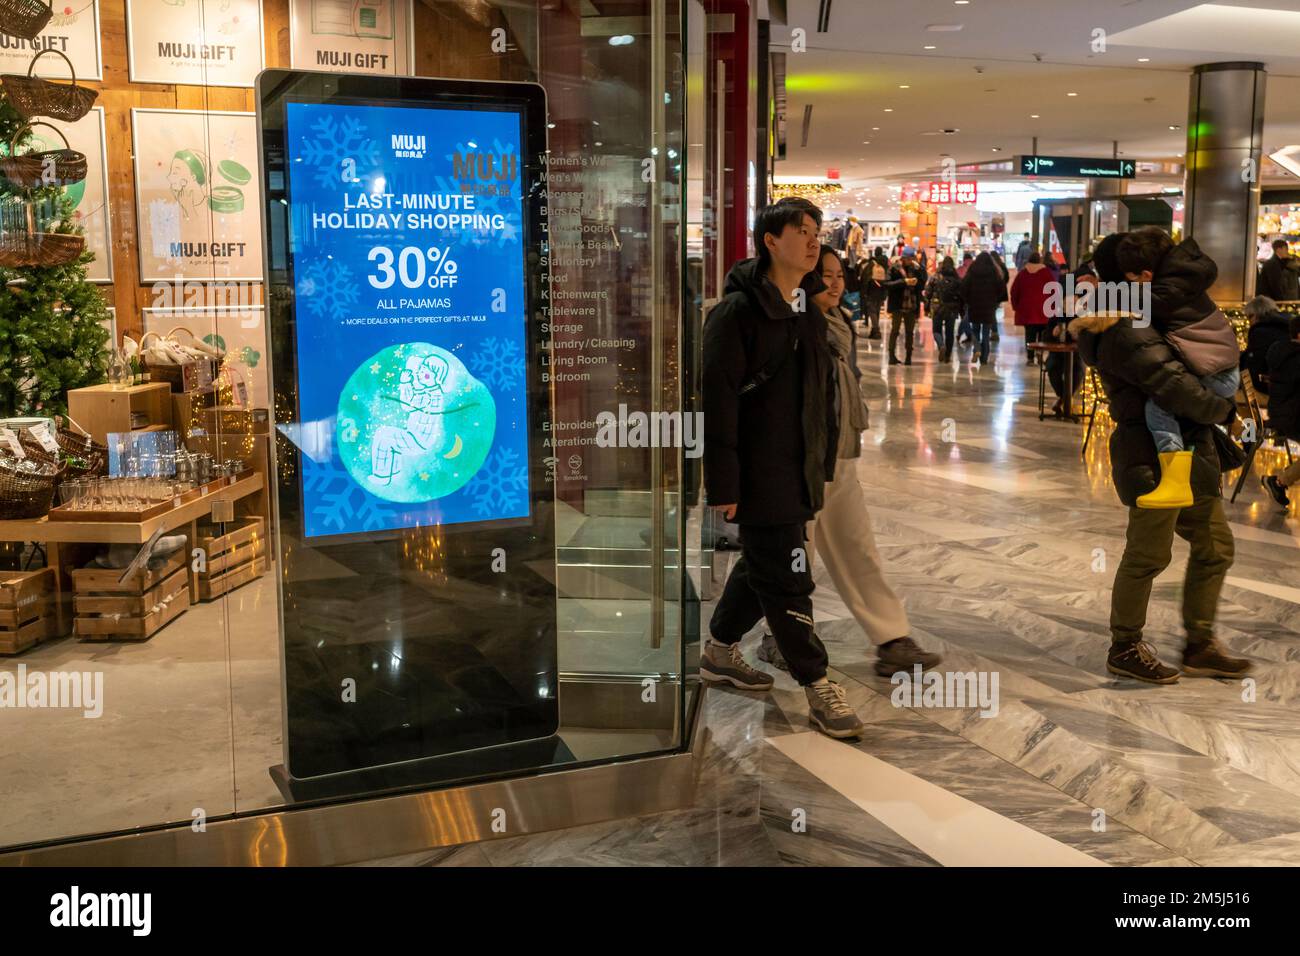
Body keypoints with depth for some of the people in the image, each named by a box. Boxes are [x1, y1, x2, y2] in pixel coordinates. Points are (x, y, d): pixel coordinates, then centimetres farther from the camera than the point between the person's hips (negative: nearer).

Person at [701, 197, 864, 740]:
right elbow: (718, 400, -17)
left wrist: (823, 464, 16)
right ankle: (817, 688, 7)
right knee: (785, 579, -3)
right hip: (758, 472, -9)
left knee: (764, 566, 18)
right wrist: (722, 483, -19)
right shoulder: (739, 312, -13)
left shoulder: (808, 311, 13)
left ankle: (719, 652, 36)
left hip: (799, 470, 9)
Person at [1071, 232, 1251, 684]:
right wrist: (1224, 410, -6)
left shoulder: (1137, 321, 14)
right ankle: (1125, 649, 15)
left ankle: (1199, 647, 24)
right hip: (1154, 456, -11)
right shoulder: (1126, 333, -18)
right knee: (1148, 556, 0)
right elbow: (1174, 386, -20)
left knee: (1214, 546, 15)